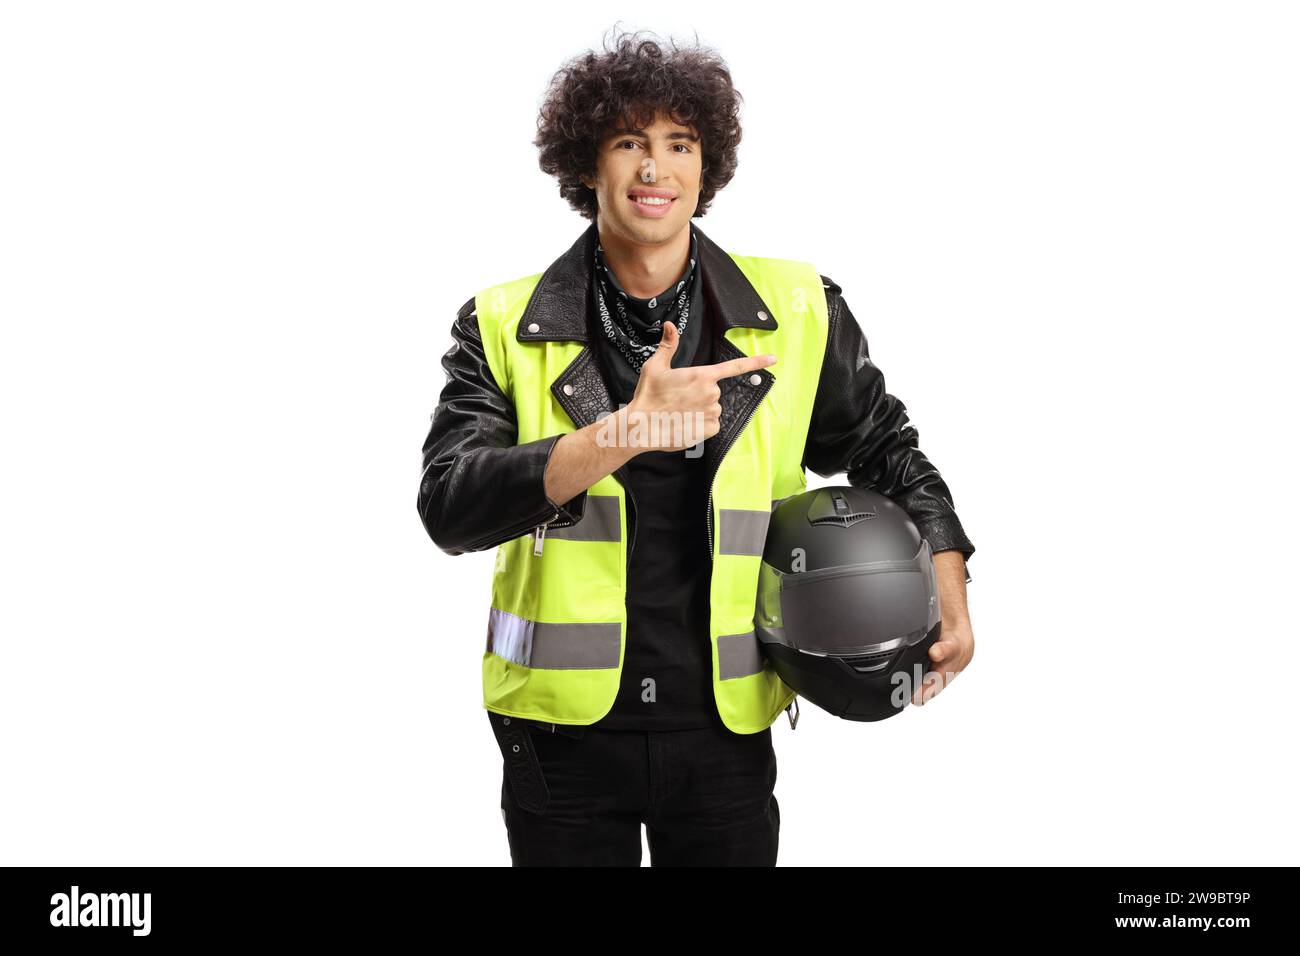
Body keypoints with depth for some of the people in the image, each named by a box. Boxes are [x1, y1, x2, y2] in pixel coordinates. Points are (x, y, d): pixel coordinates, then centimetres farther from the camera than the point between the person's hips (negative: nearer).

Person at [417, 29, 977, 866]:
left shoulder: (796, 314, 0)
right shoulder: (505, 328, -4)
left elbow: (882, 445, 15)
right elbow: (448, 506, -17)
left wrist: (948, 583, 2)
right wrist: (617, 437, -30)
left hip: (725, 731, 1)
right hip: (566, 729, -1)